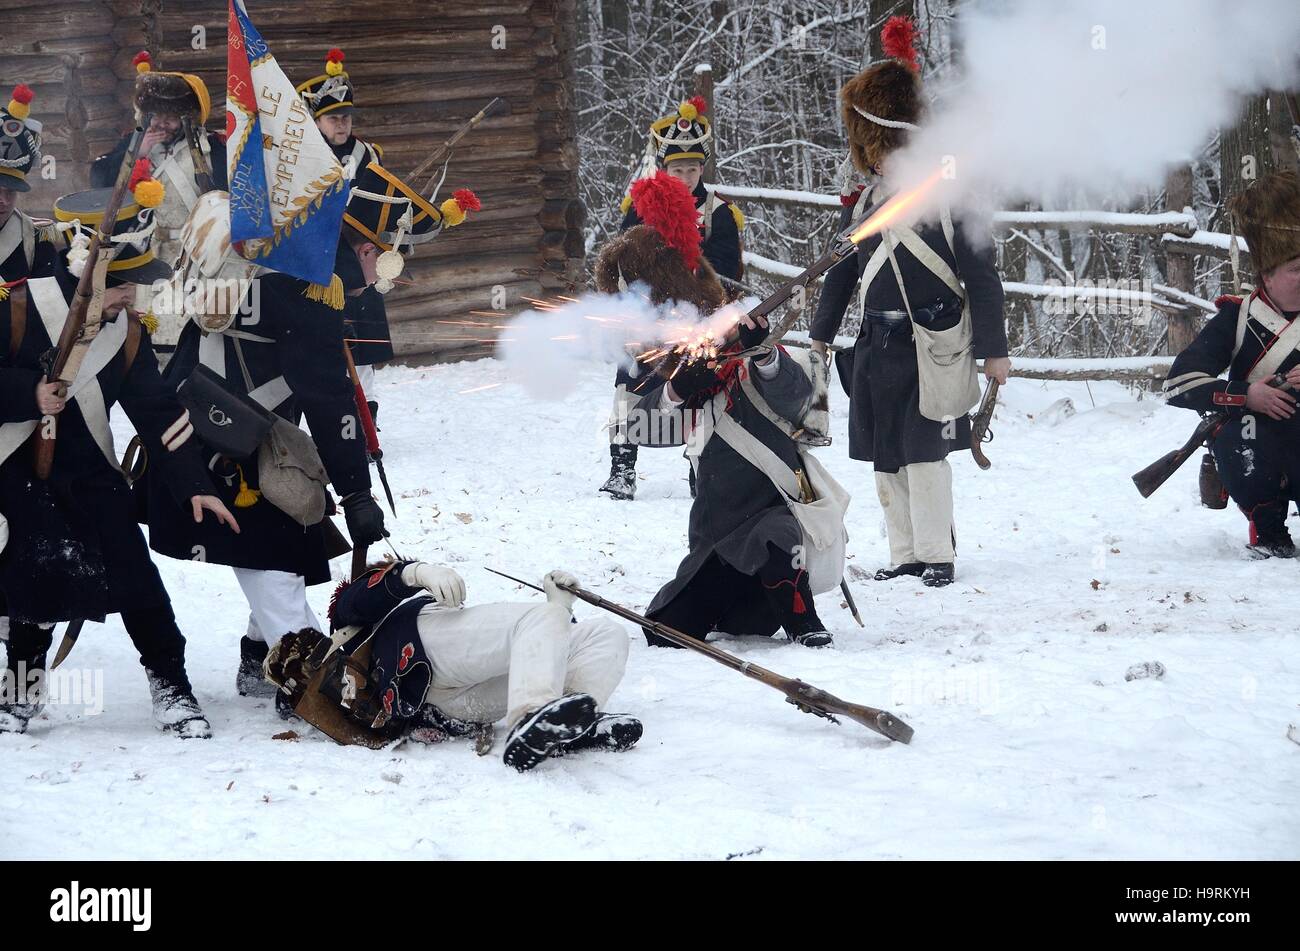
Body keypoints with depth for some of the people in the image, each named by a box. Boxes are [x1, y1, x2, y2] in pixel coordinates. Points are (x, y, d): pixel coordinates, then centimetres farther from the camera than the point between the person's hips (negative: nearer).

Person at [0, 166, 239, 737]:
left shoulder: (127, 331, 1)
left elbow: (158, 413, 2)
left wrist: (191, 487, -4)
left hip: (89, 471, 4)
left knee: (133, 572, -5)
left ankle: (170, 684, 8)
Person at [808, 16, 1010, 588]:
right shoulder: (865, 202, 9)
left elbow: (981, 276, -5)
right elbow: (842, 271, 22)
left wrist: (994, 349, -6)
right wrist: (821, 334, 26)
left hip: (934, 347, -6)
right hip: (877, 347, 6)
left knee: (924, 450, -9)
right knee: (885, 454, 7)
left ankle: (937, 554, 1)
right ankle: (905, 553, 15)